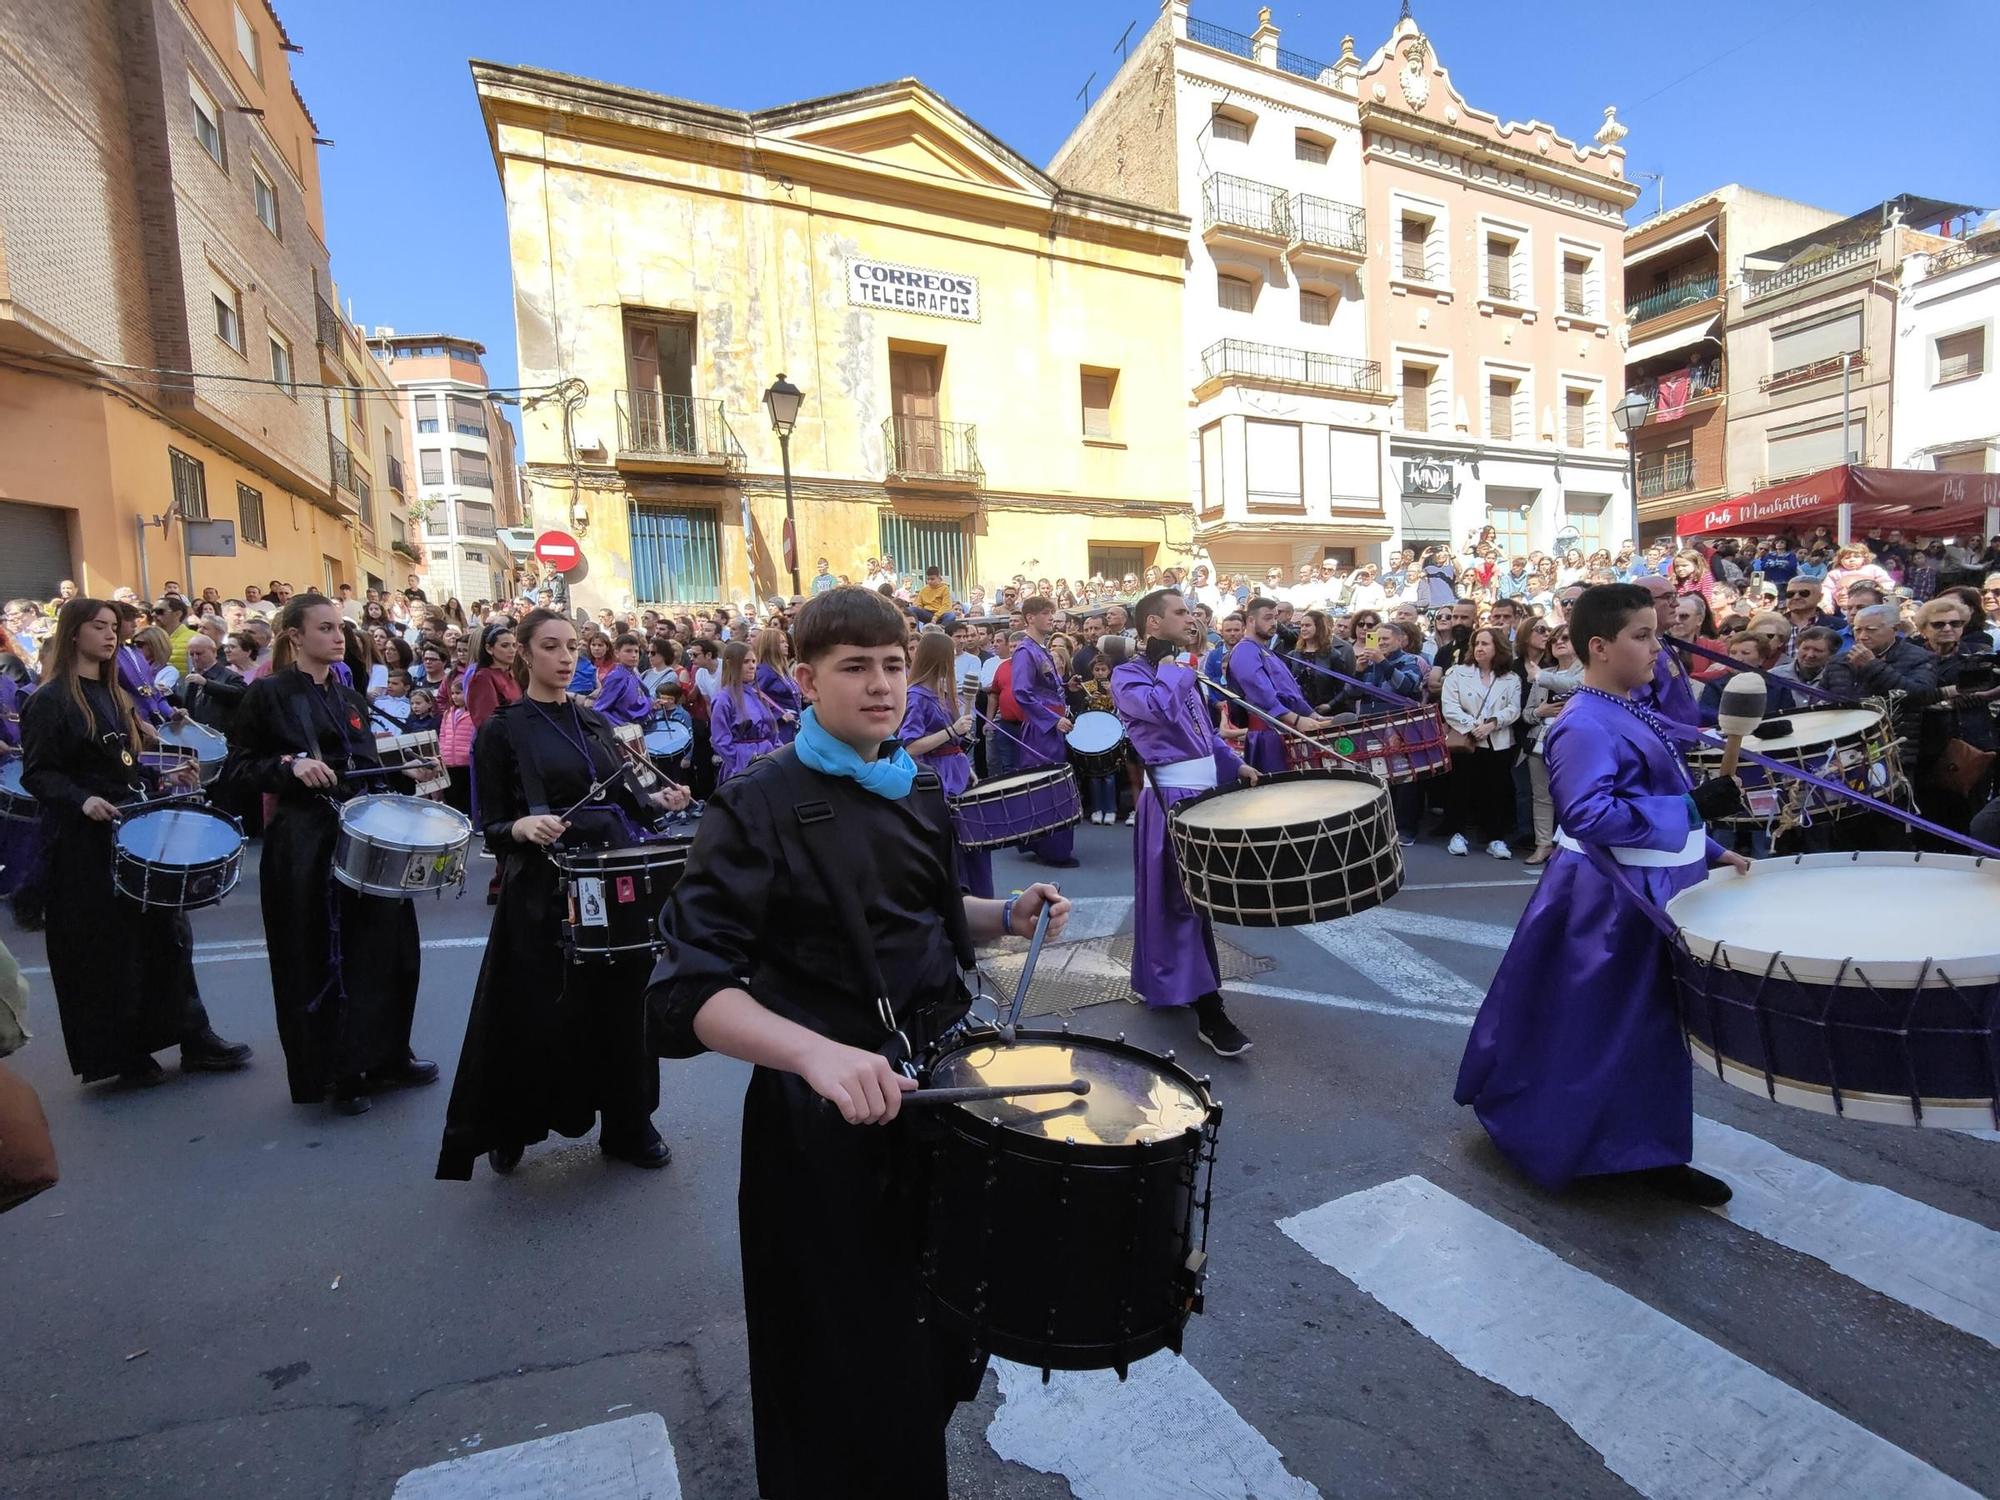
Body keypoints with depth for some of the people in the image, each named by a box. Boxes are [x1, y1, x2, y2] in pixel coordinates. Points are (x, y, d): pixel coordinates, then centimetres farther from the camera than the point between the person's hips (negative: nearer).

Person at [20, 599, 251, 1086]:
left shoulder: (113, 694, 15)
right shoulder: (50, 699, -8)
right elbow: (38, 774, -13)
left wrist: (161, 781, 4)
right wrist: (82, 800, -28)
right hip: (84, 843, -7)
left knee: (167, 932, 7)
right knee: (105, 948, 2)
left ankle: (193, 1037, 14)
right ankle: (121, 1052, 16)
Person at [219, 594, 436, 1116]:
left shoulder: (350, 697, 13)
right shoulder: (267, 694, -4)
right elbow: (236, 771, -6)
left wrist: (404, 772, -2)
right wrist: (290, 765, -22)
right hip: (304, 845, -6)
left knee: (383, 948, 10)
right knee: (318, 960, 3)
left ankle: (384, 1057, 25)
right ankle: (333, 1072, 18)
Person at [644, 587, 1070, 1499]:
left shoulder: (918, 792, 4)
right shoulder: (761, 806, -18)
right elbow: (691, 990, -25)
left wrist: (1009, 917, -1)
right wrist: (815, 1051, -41)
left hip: (936, 1086, 7)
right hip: (824, 1123, -6)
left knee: (941, 1331, 25)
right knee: (848, 1365, 9)